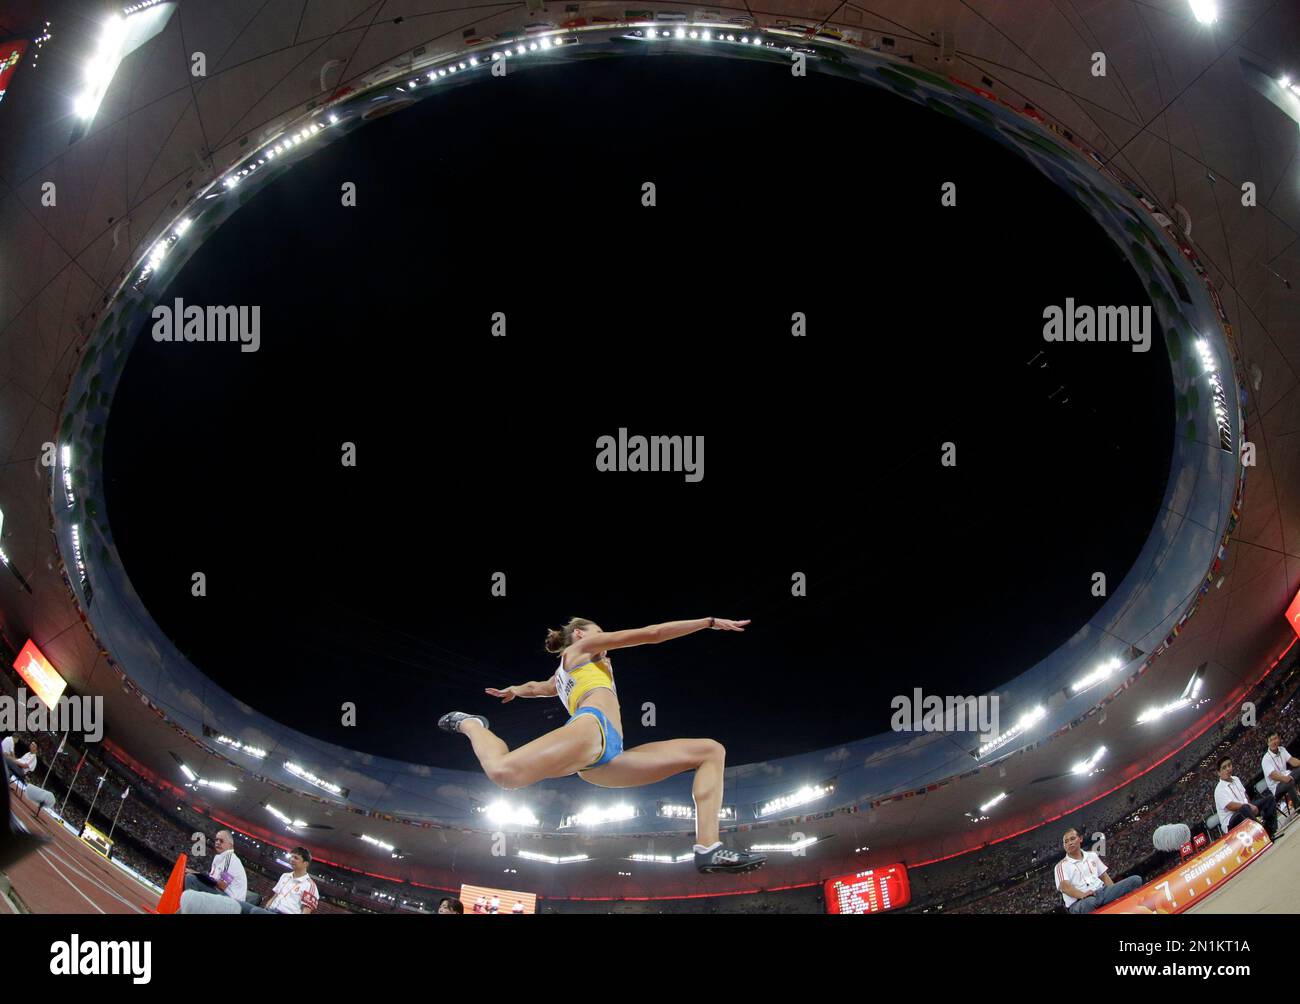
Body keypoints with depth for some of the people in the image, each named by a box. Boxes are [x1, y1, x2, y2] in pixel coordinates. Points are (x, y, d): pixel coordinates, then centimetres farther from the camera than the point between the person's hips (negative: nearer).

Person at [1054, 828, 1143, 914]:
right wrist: (1082, 895, -26)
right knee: (1089, 903, -45)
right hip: (1079, 902, -5)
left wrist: (1114, 892, 3)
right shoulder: (1061, 866, 9)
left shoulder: (1092, 855, 26)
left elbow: (1104, 876, 24)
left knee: (1135, 880, -15)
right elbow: (1064, 886, -7)